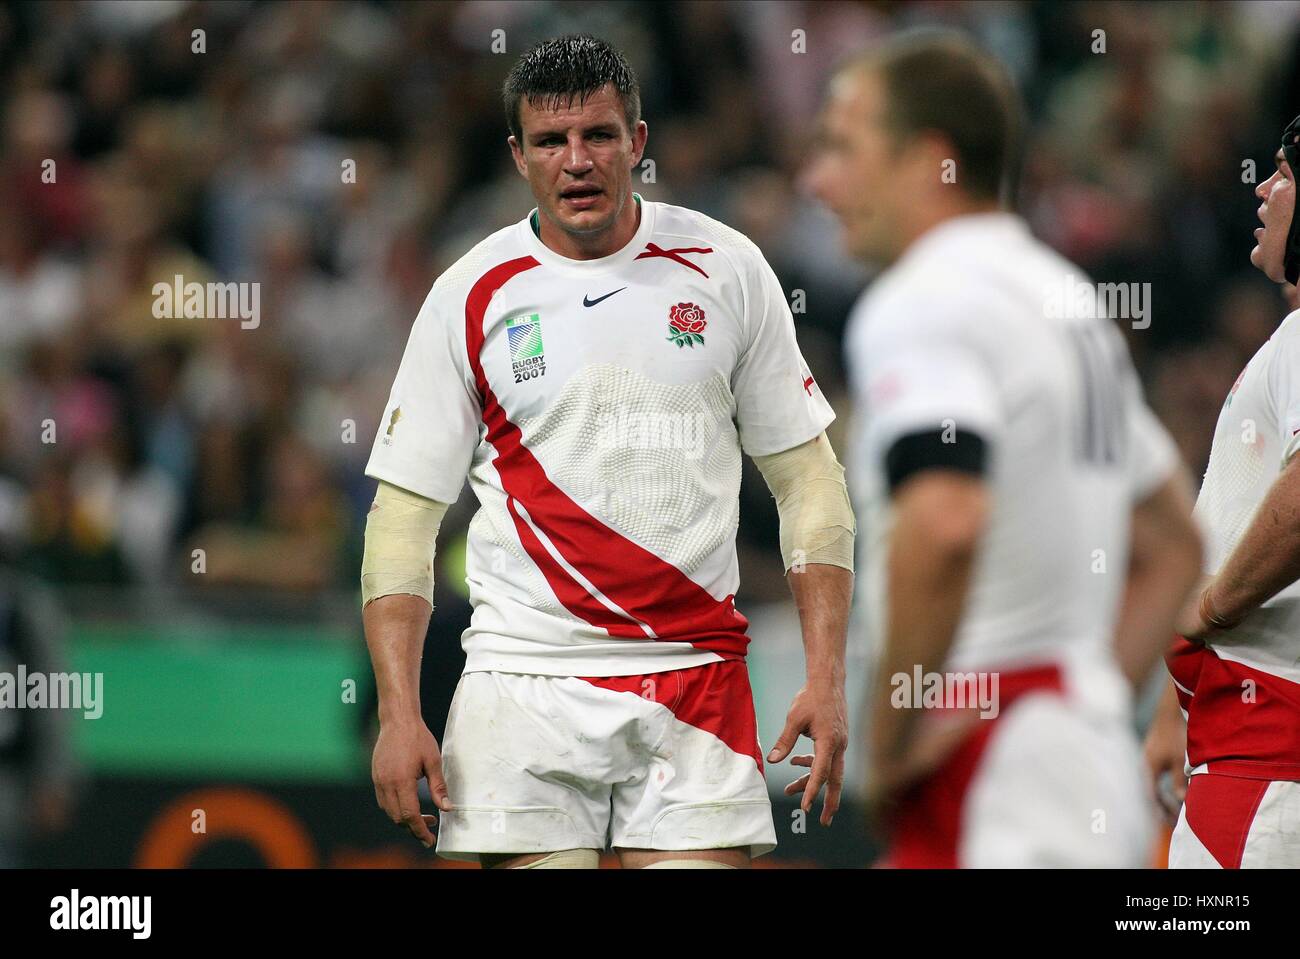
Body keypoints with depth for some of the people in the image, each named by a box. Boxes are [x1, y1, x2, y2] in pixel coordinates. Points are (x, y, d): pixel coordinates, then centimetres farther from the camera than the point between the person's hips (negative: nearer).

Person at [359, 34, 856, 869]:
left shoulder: (726, 269, 5)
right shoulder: (471, 297, 2)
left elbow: (806, 479, 9)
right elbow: (404, 514, 4)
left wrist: (826, 677, 0)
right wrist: (399, 714, -6)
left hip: (695, 674, 0)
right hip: (524, 689, 0)